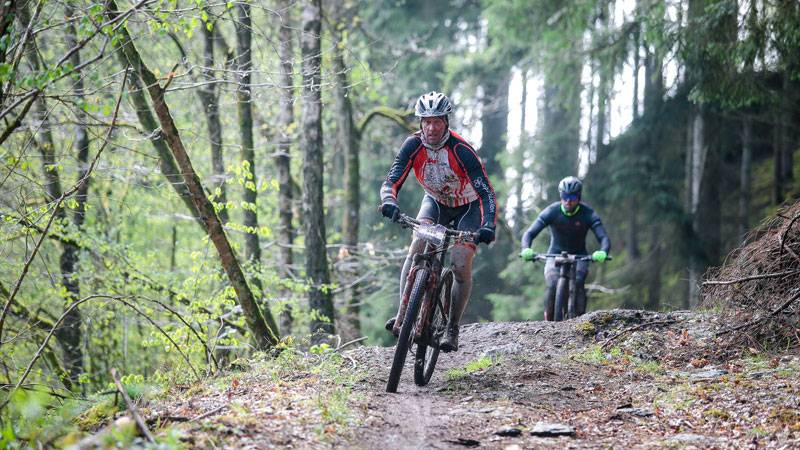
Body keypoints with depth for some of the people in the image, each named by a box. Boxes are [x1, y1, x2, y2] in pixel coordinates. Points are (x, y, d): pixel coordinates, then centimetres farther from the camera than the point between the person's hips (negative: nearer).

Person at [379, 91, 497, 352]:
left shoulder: (461, 150, -32)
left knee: (461, 266, -16)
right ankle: (403, 316, -25)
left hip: (468, 206, -3)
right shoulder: (413, 145, -22)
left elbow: (486, 193, -36)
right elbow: (391, 182, -26)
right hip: (435, 201, 3)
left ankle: (452, 331, -1)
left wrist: (488, 226, -52)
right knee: (418, 247, -24)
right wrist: (389, 202, -49)